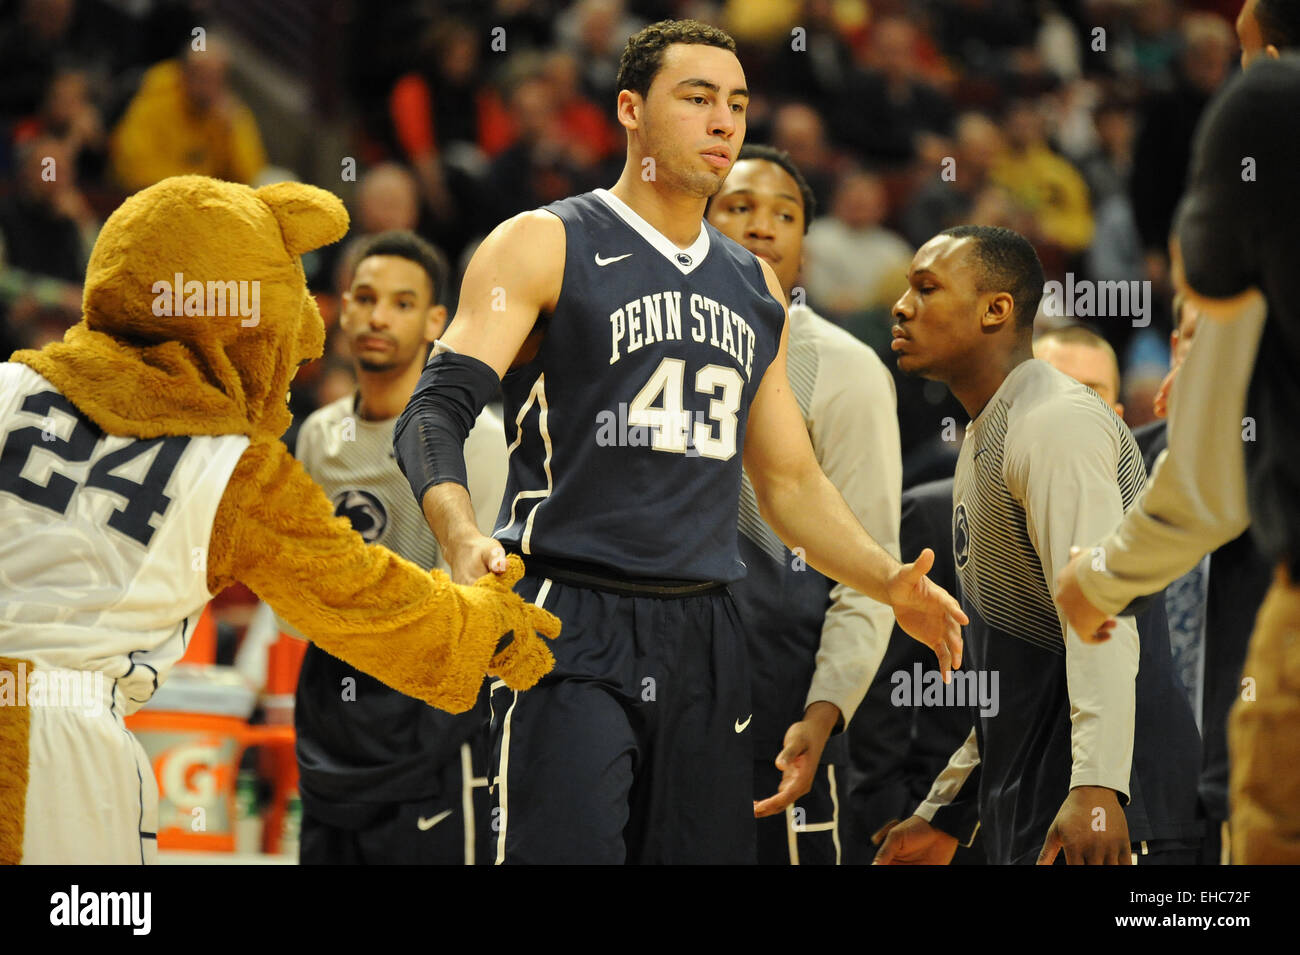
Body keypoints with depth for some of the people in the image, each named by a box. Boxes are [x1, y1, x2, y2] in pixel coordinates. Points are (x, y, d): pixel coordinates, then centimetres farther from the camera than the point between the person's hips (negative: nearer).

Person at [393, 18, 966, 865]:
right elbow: (437, 412, -10)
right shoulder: (546, 246, 0)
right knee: (566, 852, -17)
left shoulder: (755, 287, 19)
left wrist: (889, 582, 7)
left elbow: (791, 480, 25)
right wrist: (463, 540, -30)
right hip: (572, 629, -6)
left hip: (706, 637, 6)